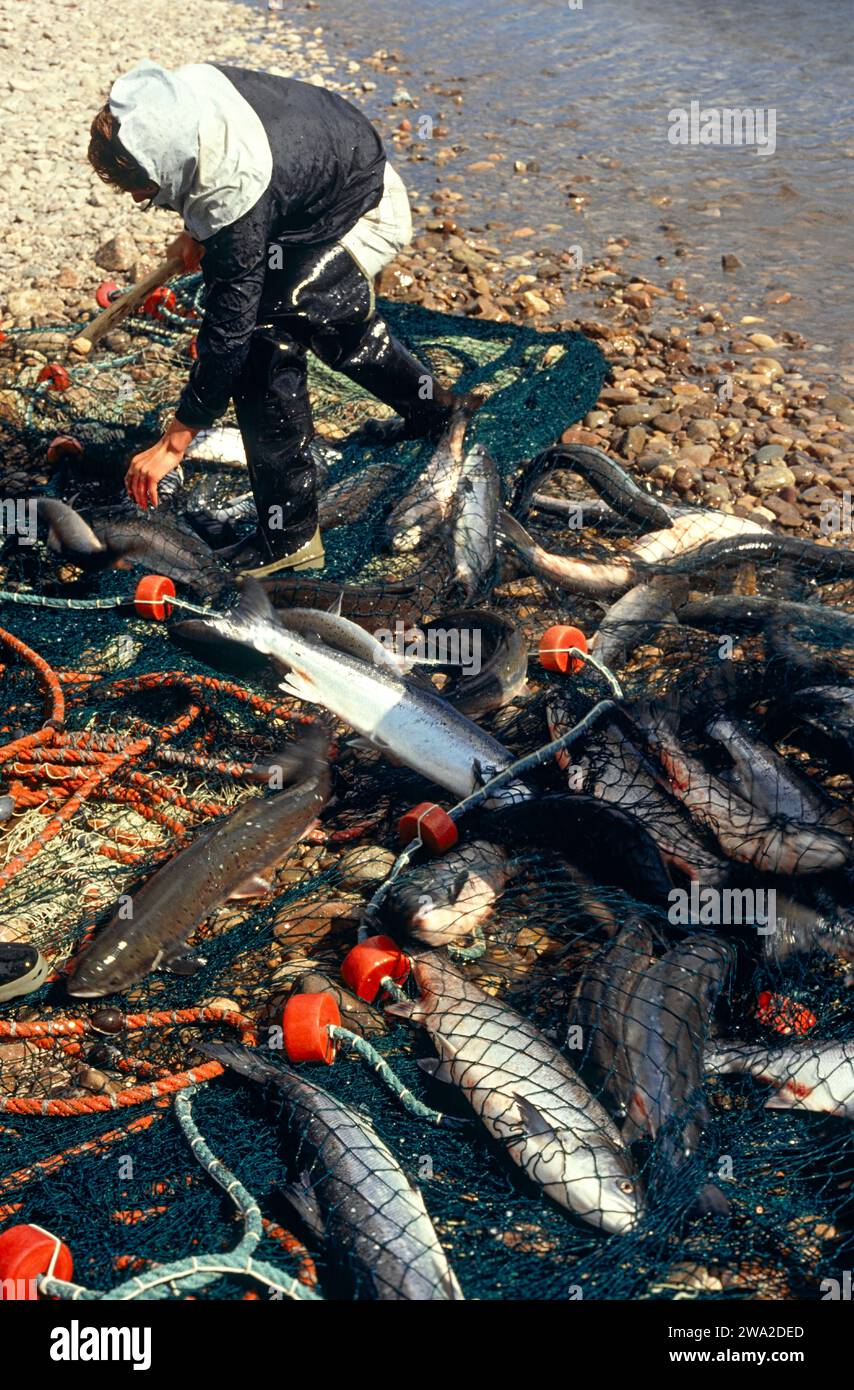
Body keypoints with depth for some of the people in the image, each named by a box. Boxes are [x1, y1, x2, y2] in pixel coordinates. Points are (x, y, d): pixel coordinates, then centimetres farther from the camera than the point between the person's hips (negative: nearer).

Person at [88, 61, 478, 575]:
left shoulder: (237, 198, -40)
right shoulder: (187, 92, -20)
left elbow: (226, 333, -35)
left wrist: (174, 442, -30)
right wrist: (198, 229, -1)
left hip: (364, 219, -9)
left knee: (263, 345, -17)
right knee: (337, 318, 30)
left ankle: (289, 537, -10)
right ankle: (433, 407, 55)